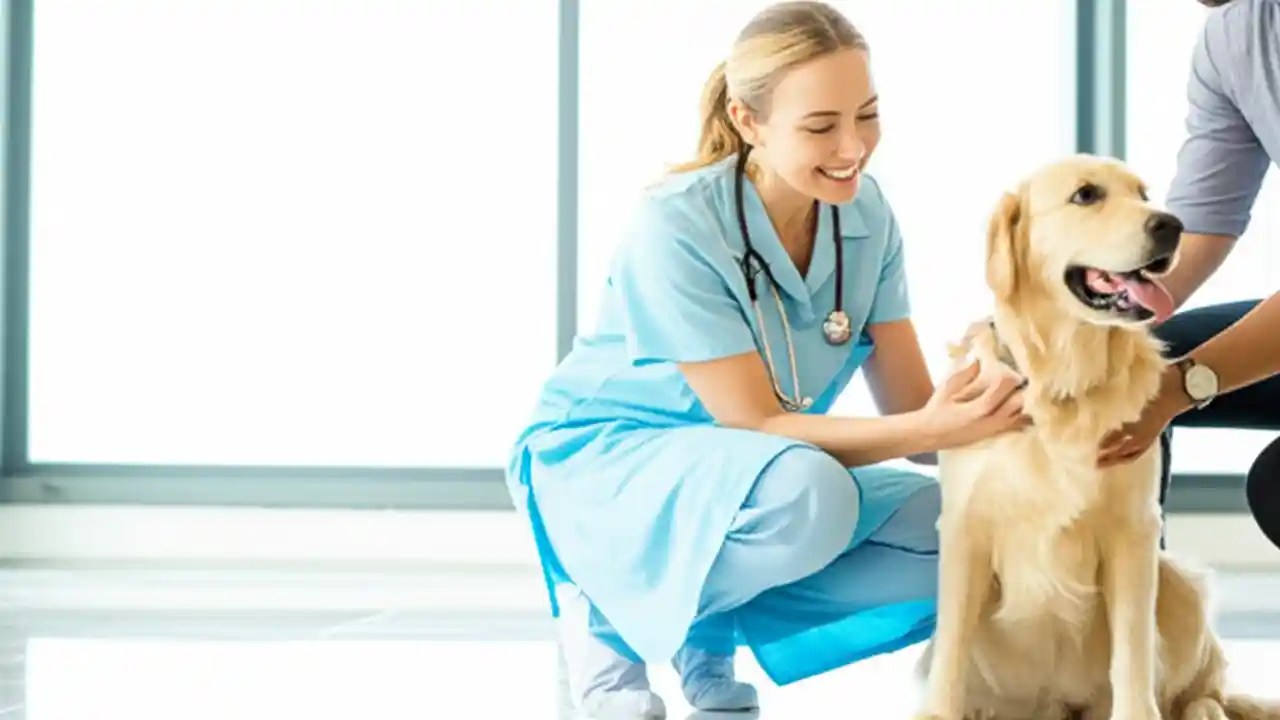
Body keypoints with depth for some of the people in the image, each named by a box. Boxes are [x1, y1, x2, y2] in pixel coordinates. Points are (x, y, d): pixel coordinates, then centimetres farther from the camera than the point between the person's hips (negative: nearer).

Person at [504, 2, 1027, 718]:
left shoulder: (865, 211, -7)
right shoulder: (677, 228, -26)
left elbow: (909, 409, -8)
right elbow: (756, 424, -26)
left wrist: (983, 409, -31)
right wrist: (931, 430, -39)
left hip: (756, 471, 6)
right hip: (607, 462, -6)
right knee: (807, 495, -36)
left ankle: (707, 626, 3)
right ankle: (607, 616, -9)